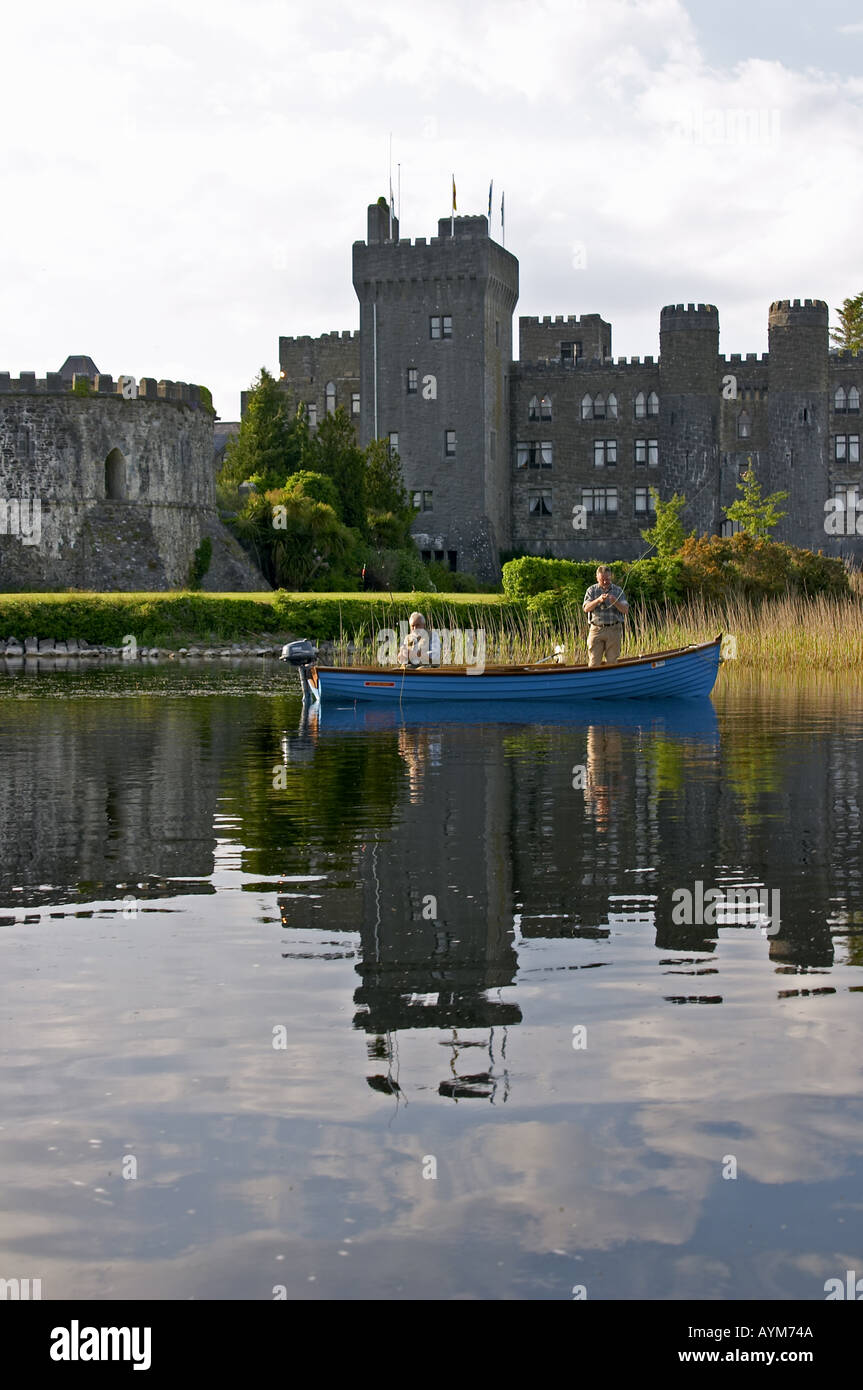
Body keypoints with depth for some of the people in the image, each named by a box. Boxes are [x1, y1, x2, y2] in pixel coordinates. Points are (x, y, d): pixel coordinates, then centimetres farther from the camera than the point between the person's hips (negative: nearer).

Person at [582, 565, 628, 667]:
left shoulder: (618, 591, 8)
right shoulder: (592, 590, 8)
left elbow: (625, 610, -1)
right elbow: (586, 608, -5)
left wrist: (616, 602, -20)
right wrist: (598, 600, -22)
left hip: (614, 630, 0)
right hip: (596, 629, 0)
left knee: (612, 662, 1)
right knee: (594, 663, -4)